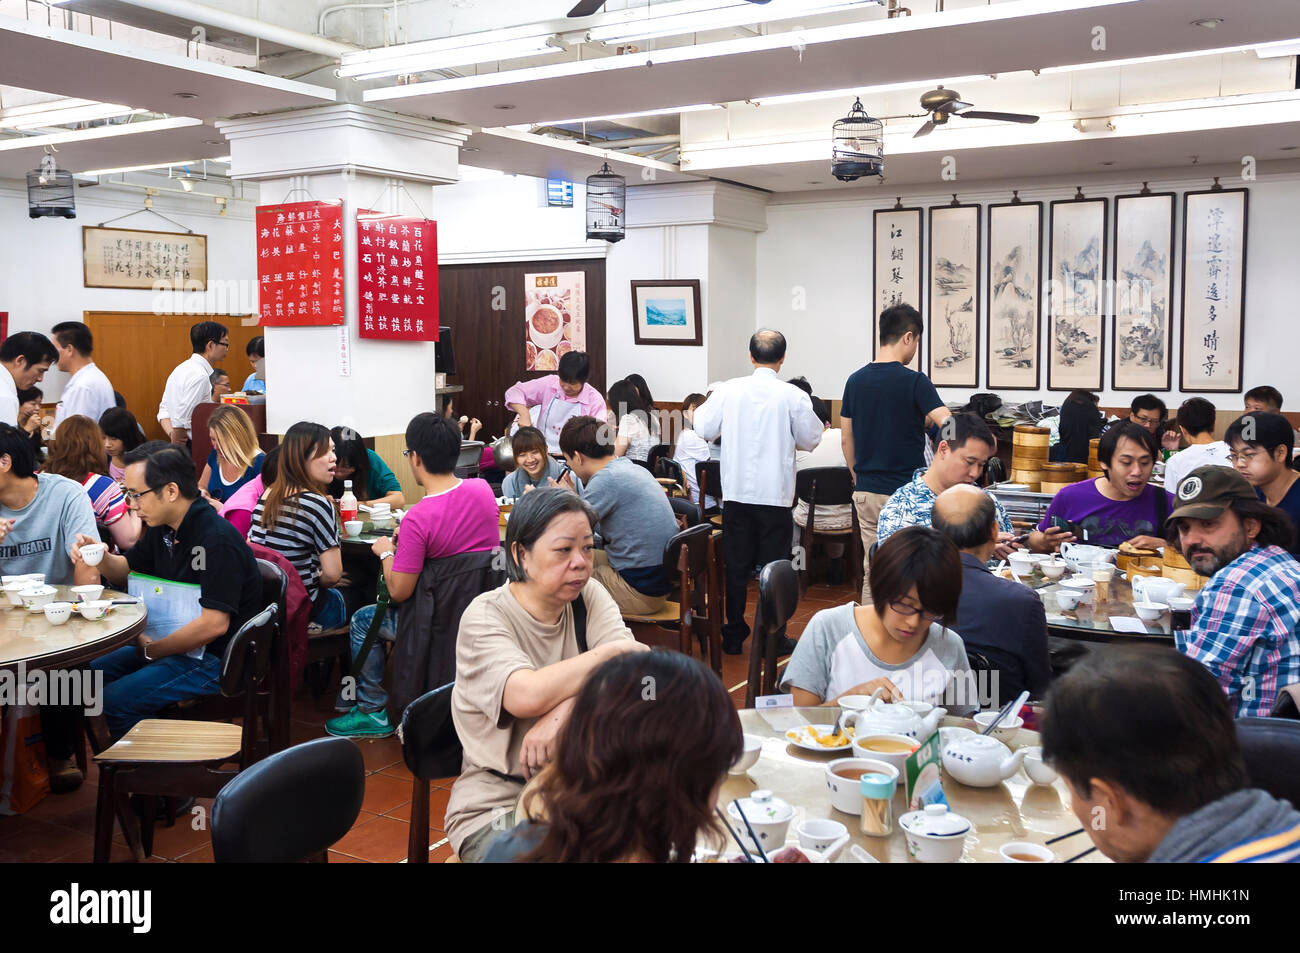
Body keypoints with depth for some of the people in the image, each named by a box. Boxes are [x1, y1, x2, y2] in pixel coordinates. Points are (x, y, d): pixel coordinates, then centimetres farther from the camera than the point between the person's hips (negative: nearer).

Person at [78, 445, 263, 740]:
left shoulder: (217, 541, -24)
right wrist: (100, 558, -1)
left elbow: (214, 624, -27)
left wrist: (152, 650, -15)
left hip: (215, 659, -10)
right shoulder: (164, 529, 6)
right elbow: (127, 570, 22)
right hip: (174, 643, 10)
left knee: (116, 700, -22)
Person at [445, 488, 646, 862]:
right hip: (498, 804, -4)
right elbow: (527, 695, -29)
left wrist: (564, 710, -29)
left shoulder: (589, 596, 3)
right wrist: (611, 652, -17)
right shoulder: (484, 617, -11)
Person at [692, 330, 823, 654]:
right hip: (775, 494, -2)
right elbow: (810, 440, 2)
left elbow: (704, 429, 4)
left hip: (736, 491, 2)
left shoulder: (728, 390, -5)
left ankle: (734, 636, 19)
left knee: (736, 566, 12)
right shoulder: (793, 396, -8)